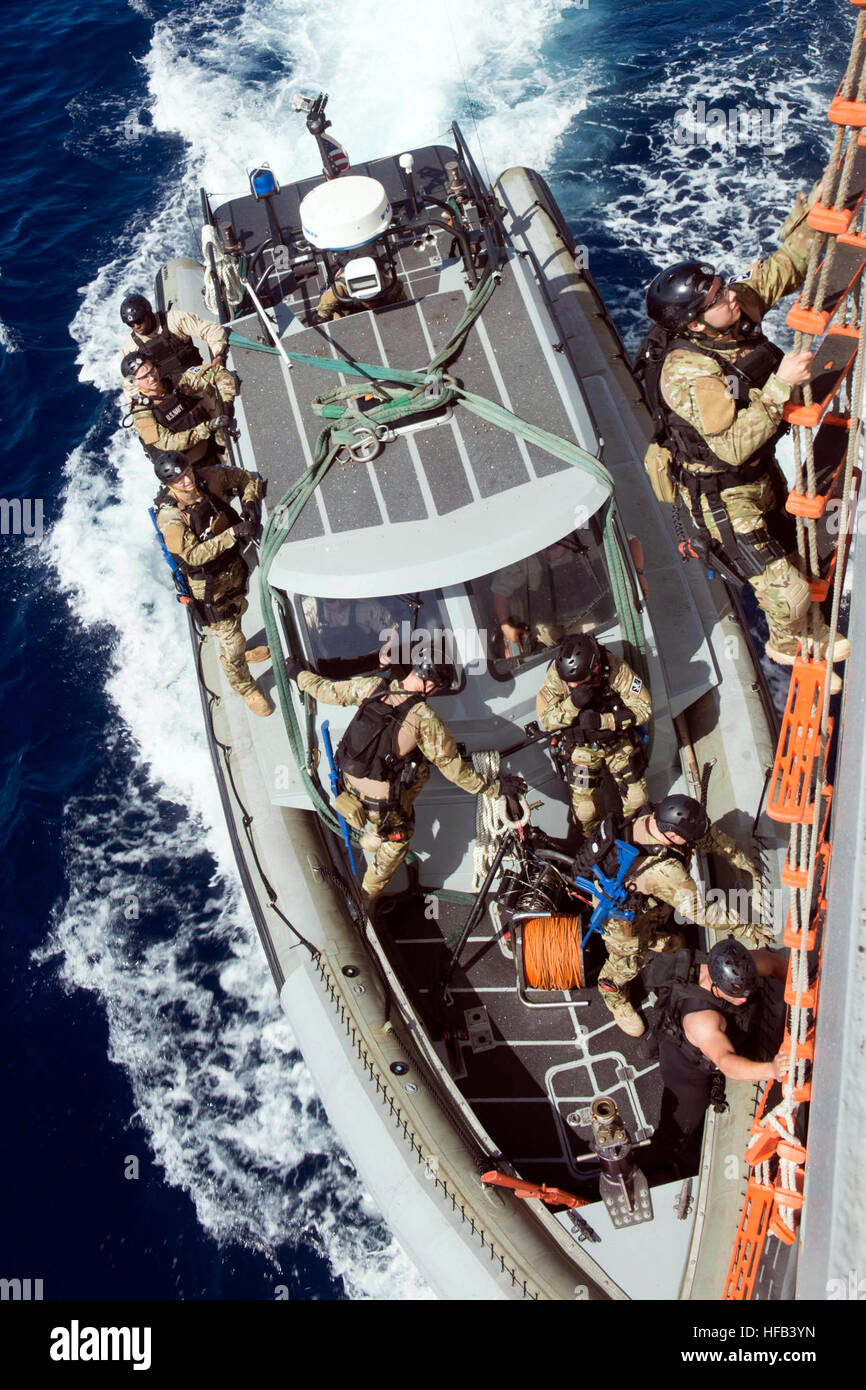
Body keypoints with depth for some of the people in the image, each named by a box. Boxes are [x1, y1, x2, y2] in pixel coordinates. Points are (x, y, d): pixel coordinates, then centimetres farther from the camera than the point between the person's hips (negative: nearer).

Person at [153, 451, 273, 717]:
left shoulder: (208, 478, -17)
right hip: (208, 584, -6)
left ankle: (238, 652, 65)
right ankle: (246, 689, 32)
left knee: (237, 614, 33)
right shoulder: (169, 517, -33)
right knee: (230, 640, 7)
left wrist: (250, 502, -22)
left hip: (235, 565, 6)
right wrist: (234, 533, -44)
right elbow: (194, 555, -38)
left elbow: (246, 478, -1)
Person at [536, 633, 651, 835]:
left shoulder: (616, 668, -28)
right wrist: (572, 703, -41)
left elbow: (643, 709, -24)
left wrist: (602, 720, -34)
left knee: (636, 798, 13)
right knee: (585, 811, 1)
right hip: (582, 748, -1)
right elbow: (546, 720, -22)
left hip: (620, 742, 1)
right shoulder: (557, 673, -27)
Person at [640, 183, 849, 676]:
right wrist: (780, 384, -38)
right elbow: (736, 446, -37)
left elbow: (784, 264, 0)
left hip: (761, 472, 8)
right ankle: (788, 645, 37)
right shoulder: (688, 373, -35)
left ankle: (813, 638, 50)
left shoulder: (738, 307, -13)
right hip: (724, 496, -8)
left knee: (796, 554, 25)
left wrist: (814, 207, -12)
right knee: (787, 587, 3)